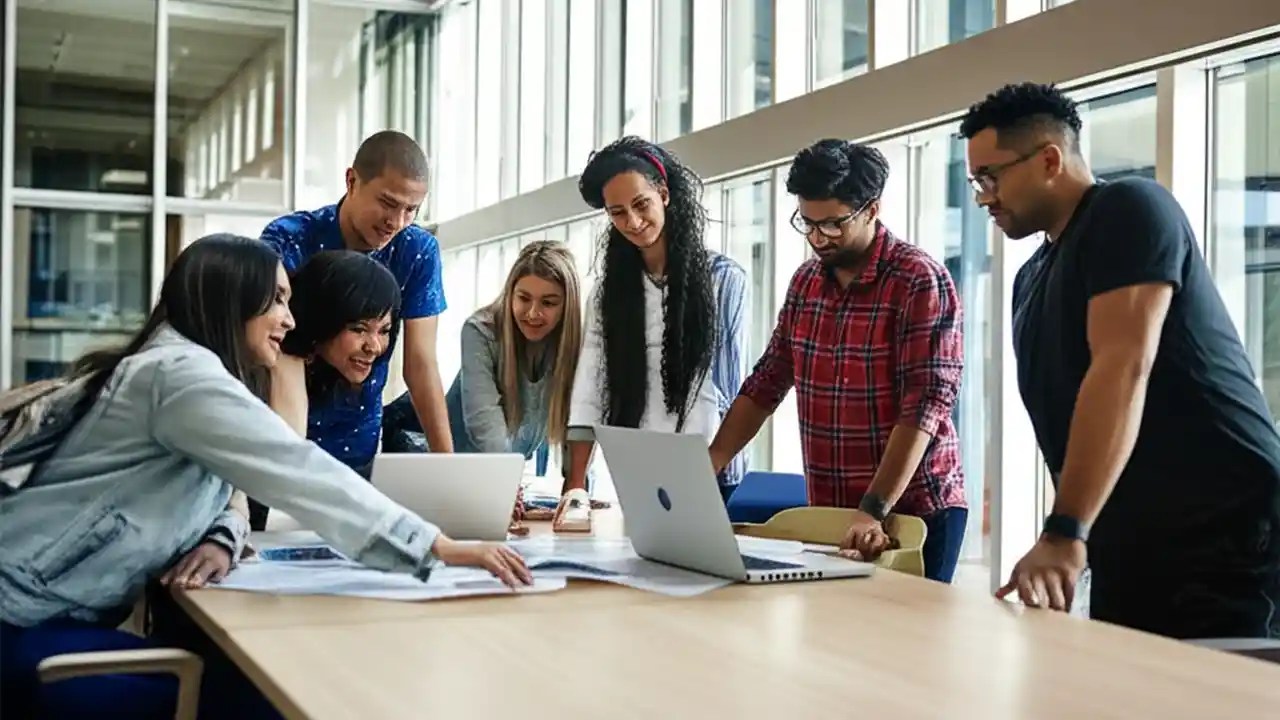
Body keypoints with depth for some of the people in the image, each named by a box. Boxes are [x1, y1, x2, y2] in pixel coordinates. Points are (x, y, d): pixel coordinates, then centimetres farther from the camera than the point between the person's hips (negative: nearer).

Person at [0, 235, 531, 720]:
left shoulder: (196, 371, 15)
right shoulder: (182, 372, -18)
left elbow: (218, 497, 14)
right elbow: (297, 471, -26)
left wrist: (219, 543, -11)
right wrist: (438, 547, -27)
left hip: (59, 614, 9)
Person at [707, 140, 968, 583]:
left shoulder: (920, 281, -13)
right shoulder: (805, 282, 7)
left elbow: (924, 405, -21)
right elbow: (767, 382, 12)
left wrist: (874, 511, -28)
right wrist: (706, 468, 1)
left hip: (913, 514, -6)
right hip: (827, 513, 6)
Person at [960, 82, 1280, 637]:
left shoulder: (1128, 211, -8)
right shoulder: (1032, 279, 17)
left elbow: (1124, 369, -22)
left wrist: (1065, 534, -29)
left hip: (1223, 532, -8)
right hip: (1124, 549, 8)